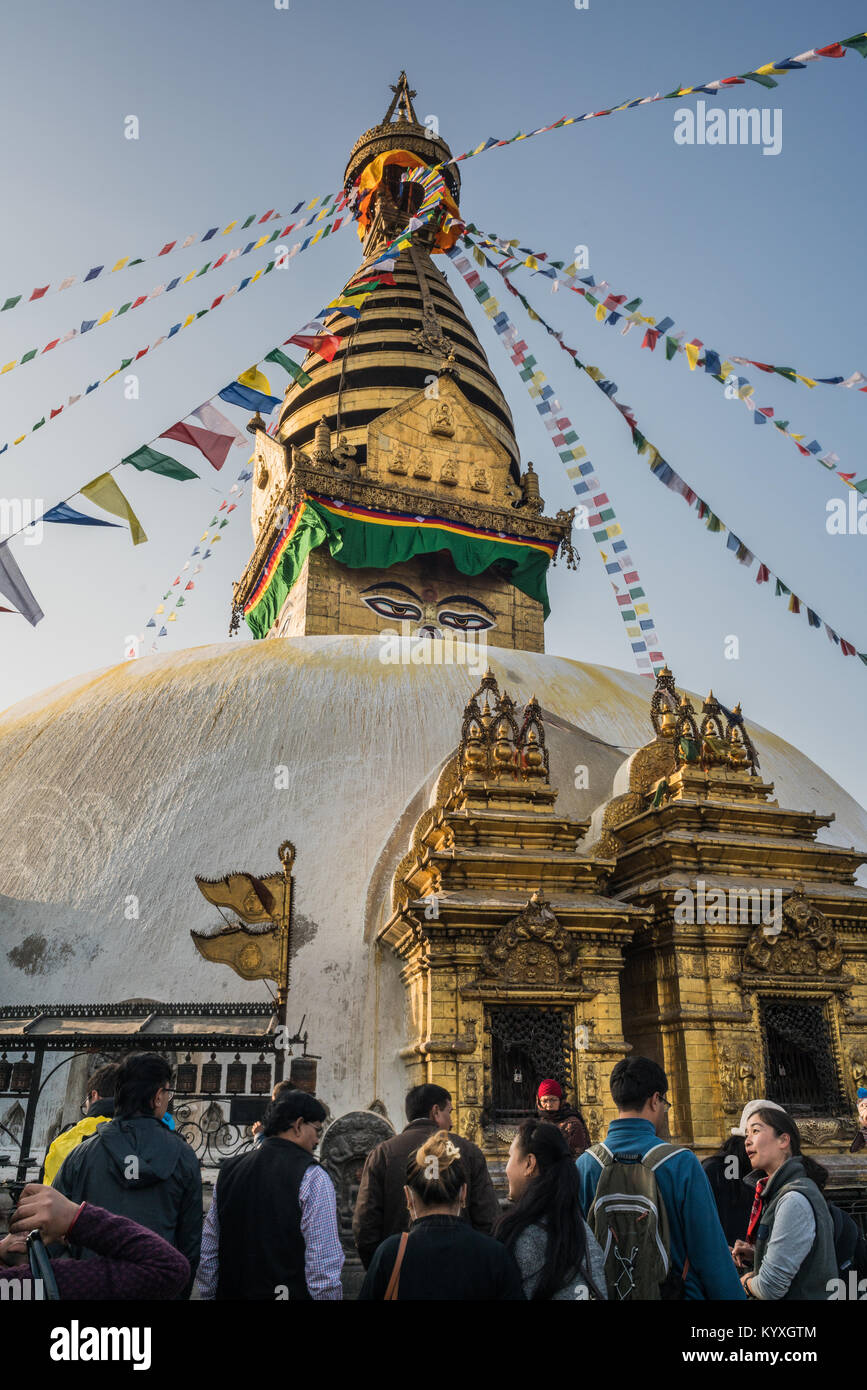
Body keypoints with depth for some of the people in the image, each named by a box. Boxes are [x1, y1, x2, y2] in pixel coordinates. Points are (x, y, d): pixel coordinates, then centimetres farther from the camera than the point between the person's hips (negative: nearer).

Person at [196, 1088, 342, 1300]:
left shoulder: (229, 1169, 6)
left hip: (229, 1291, 6)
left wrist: (209, 1294, 21)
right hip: (291, 1293, -5)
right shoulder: (314, 1178, -12)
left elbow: (208, 1250, 12)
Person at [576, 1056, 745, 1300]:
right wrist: (733, 1295, -1)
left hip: (605, 1293, 3)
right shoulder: (682, 1163, -17)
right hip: (678, 1292, -2)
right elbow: (710, 1252, -14)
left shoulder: (585, 1164, -8)